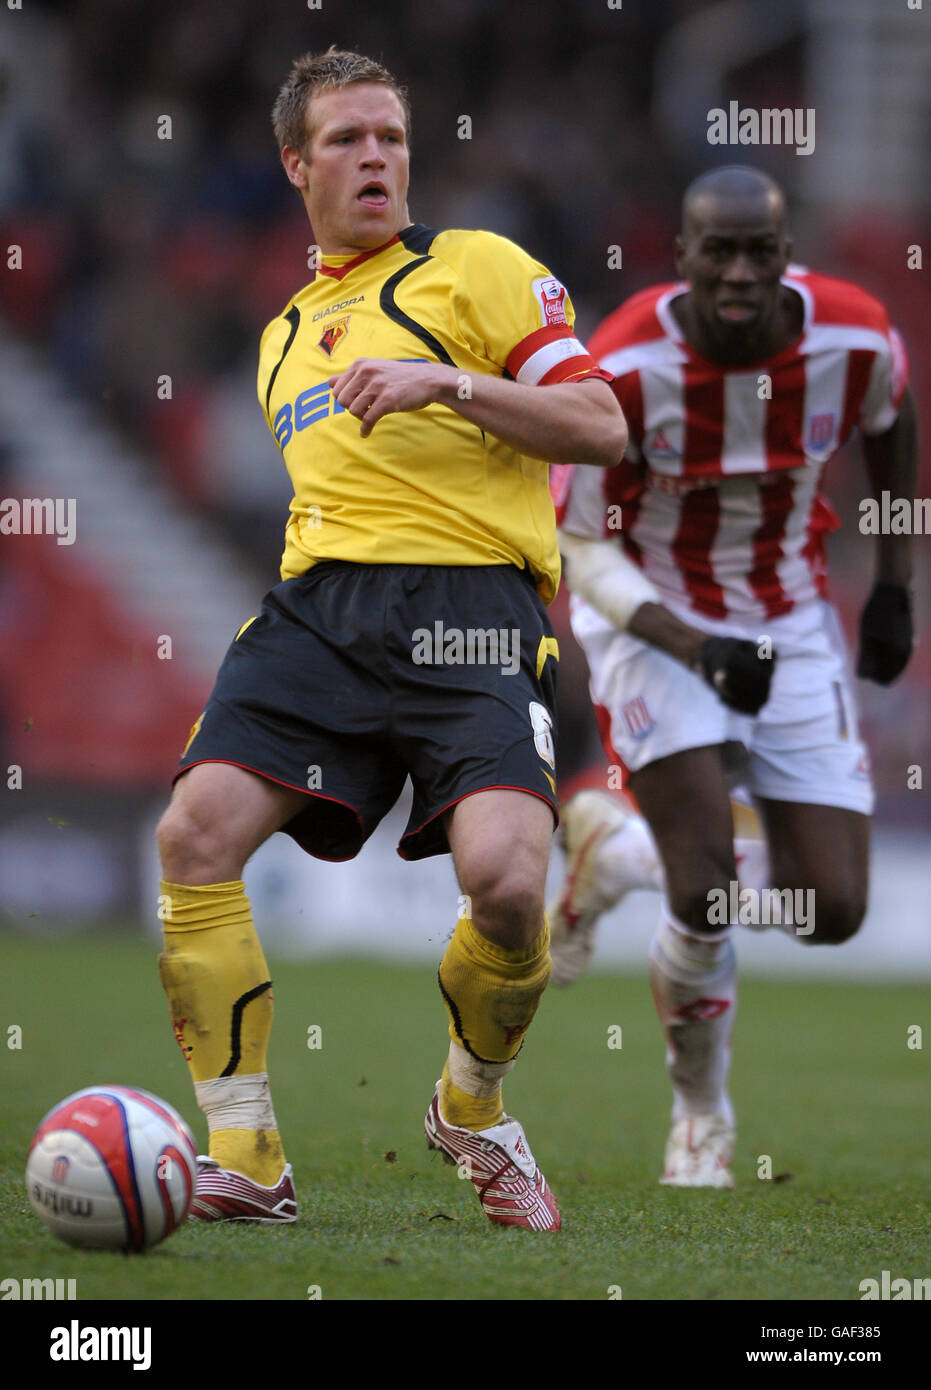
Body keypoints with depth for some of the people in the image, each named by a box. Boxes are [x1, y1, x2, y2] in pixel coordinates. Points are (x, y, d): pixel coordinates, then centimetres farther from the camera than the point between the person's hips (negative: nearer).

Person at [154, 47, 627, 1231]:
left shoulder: (476, 267, 10)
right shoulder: (285, 333, 28)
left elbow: (601, 427, 1)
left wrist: (451, 382, -10)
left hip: (467, 601, -5)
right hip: (318, 602, 5)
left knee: (503, 876, -25)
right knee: (195, 832, -18)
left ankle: (473, 1108, 7)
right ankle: (246, 1160, -10)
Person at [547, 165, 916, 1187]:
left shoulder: (853, 338, -16)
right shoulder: (622, 371, -24)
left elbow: (891, 424, 9)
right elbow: (585, 548, -15)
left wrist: (893, 586, 10)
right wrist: (698, 651, -29)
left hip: (788, 625, 4)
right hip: (652, 621, -4)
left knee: (833, 910, -3)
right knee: (707, 890, -20)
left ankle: (619, 849, 24)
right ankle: (701, 1113, 7)